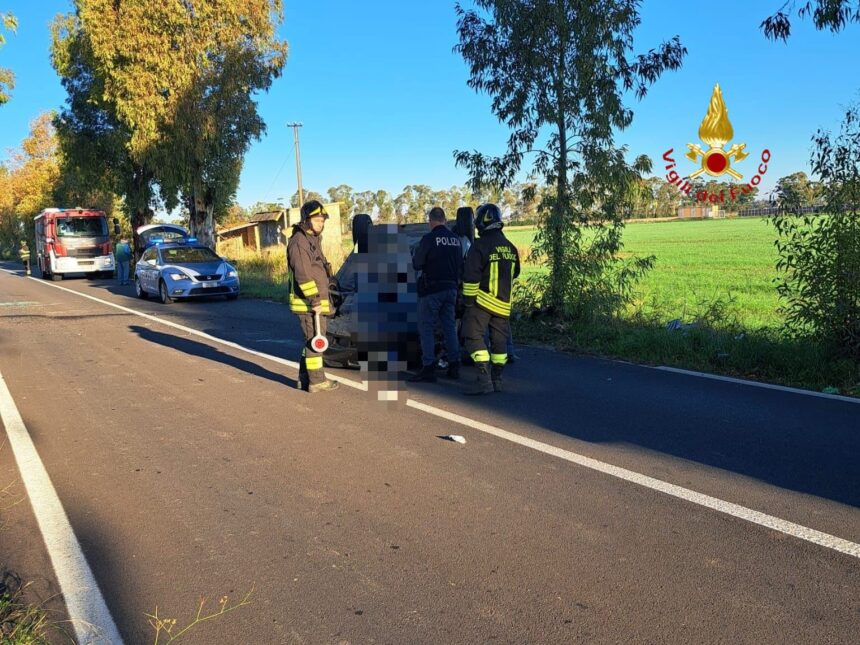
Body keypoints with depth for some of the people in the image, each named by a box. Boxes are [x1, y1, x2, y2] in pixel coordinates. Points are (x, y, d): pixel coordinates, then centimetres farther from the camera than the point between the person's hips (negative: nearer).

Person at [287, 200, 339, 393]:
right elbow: (303, 275, -22)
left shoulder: (313, 240, 18)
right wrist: (314, 301, -23)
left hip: (315, 300, 10)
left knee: (312, 340, 15)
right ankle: (316, 381, 2)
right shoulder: (299, 242, -14)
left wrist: (321, 299, 24)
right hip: (308, 303, -10)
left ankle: (305, 378, 24)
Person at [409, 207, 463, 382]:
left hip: (432, 289, -6)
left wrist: (415, 255, 12)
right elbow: (460, 266, 14)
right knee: (450, 325, 13)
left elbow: (417, 265, -7)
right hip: (451, 289, 6)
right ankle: (454, 366, 15)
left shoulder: (429, 238, -12)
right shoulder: (456, 239, 7)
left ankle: (428, 367, -5)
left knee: (426, 327, 0)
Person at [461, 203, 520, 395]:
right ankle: (497, 380, 19)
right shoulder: (511, 247, 9)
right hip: (504, 303, 7)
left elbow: (471, 276, -16)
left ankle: (484, 380, -14)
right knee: (499, 339, 12)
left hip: (482, 300, -7)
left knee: (474, 336, -5)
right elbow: (514, 273, 21)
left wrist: (468, 299, -9)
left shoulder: (479, 246, -13)